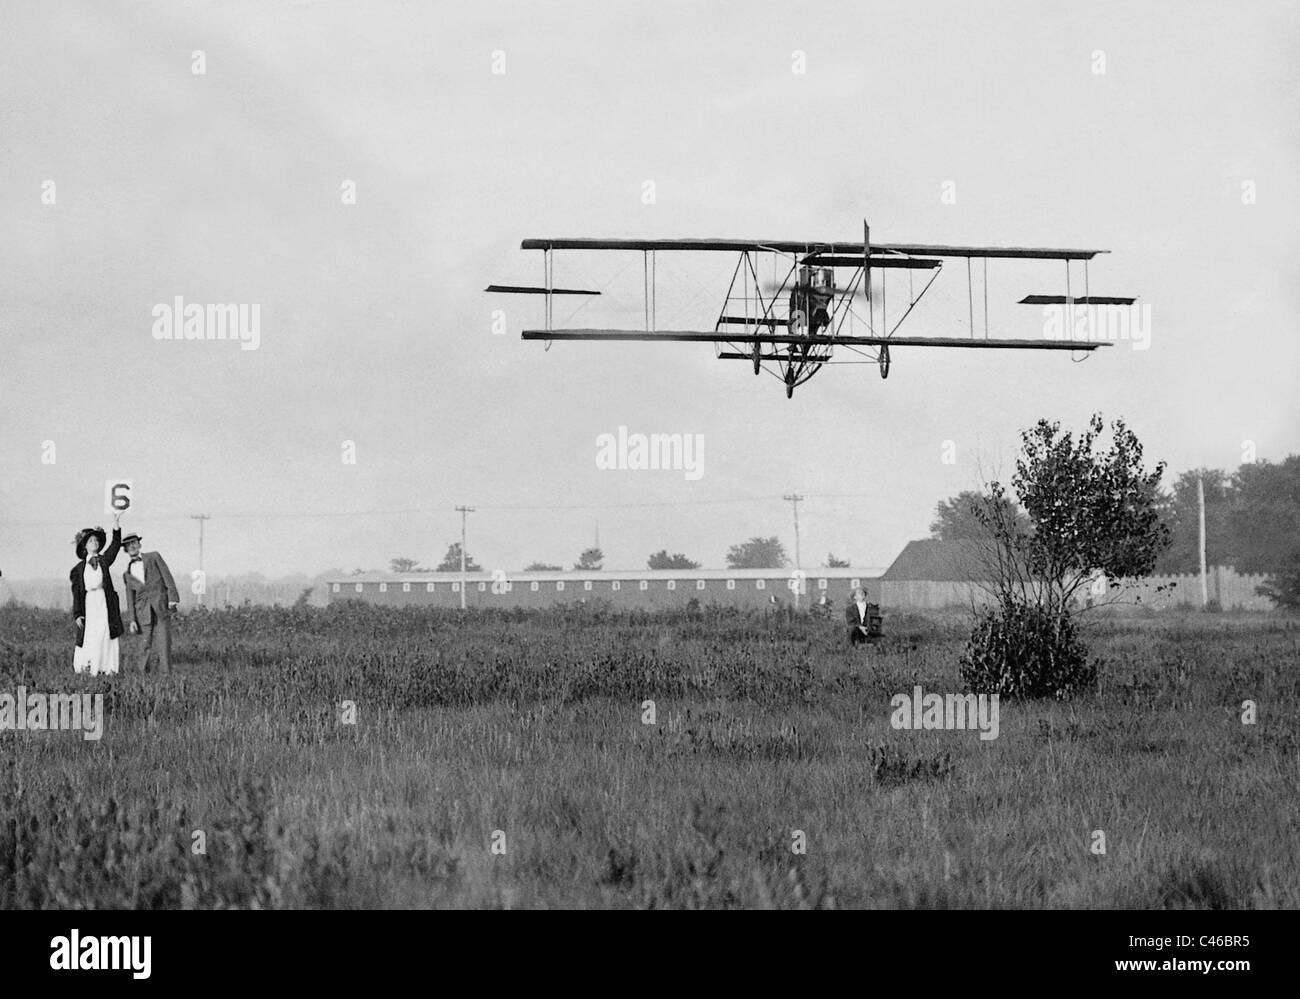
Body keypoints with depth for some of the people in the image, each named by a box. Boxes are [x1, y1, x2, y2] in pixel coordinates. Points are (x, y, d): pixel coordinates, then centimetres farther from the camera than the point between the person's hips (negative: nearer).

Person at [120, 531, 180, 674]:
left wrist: (172, 598, -11)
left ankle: (165, 674, -10)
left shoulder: (154, 557, 9)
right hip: (144, 611, 2)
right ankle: (143, 673, 8)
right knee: (147, 645, -4)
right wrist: (132, 620, 5)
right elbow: (130, 598, 15)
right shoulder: (128, 574, 16)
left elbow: (167, 577, 1)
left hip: (161, 607, -2)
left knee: (164, 643, -10)